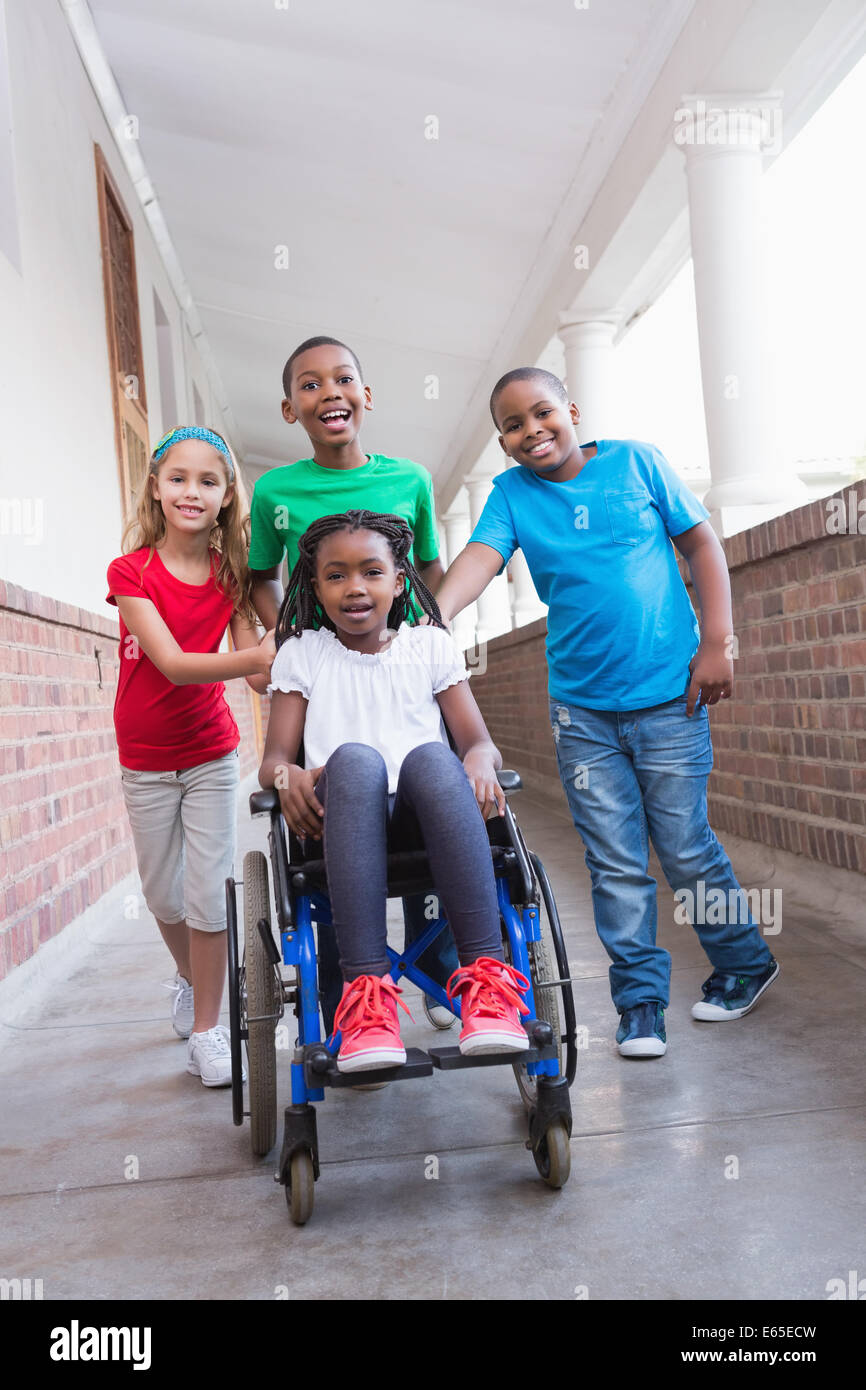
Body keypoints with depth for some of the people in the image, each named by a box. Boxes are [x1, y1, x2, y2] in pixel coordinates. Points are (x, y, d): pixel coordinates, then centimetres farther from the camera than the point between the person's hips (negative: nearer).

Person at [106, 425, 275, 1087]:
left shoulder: (232, 577, -5)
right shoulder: (131, 571, -13)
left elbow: (256, 671, -12)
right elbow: (172, 663, -26)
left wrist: (276, 663, -35)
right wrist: (256, 658, -41)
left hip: (211, 754, 0)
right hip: (145, 760, 0)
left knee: (208, 893, -2)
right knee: (162, 893, 13)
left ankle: (207, 1026, 13)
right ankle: (190, 977, 42)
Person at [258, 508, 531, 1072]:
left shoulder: (431, 644, 18)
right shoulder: (302, 654, 17)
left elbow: (479, 741, 10)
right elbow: (274, 758, 9)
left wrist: (480, 759, -16)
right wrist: (288, 776, -16)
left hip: (423, 815, 1)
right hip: (343, 823, 0)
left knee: (432, 756, -34)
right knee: (354, 758, -35)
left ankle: (486, 973, -37)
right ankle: (366, 986, -41)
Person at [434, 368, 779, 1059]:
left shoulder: (636, 461, 1)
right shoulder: (511, 493, 4)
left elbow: (702, 544, 4)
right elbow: (479, 558, -13)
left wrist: (718, 642, -4)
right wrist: (430, 617, -33)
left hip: (668, 695, -2)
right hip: (581, 707, 2)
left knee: (686, 848, 5)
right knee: (615, 863, 4)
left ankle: (746, 962, 31)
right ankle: (640, 999, 20)